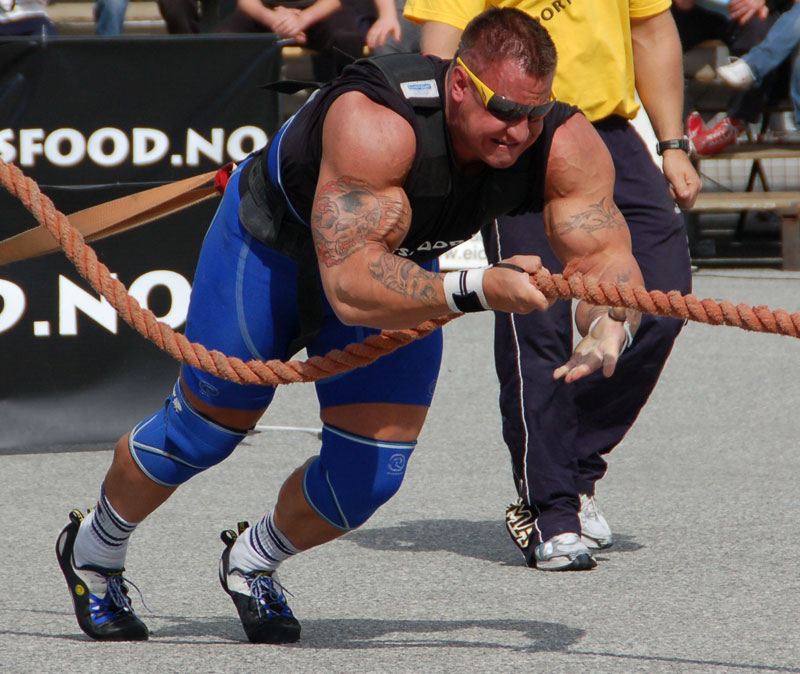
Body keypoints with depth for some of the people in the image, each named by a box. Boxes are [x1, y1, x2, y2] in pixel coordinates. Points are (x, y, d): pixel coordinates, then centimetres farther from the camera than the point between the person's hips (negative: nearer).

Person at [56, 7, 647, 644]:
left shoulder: (565, 145, -31)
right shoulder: (374, 124, -47)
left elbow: (610, 257, -31)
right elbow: (351, 287, -54)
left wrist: (607, 332, -54)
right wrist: (475, 289, -66)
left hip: (402, 262, 4)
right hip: (271, 242, -4)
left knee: (370, 476, -3)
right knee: (203, 430, 12)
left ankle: (253, 563, 30)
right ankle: (93, 553, 42)